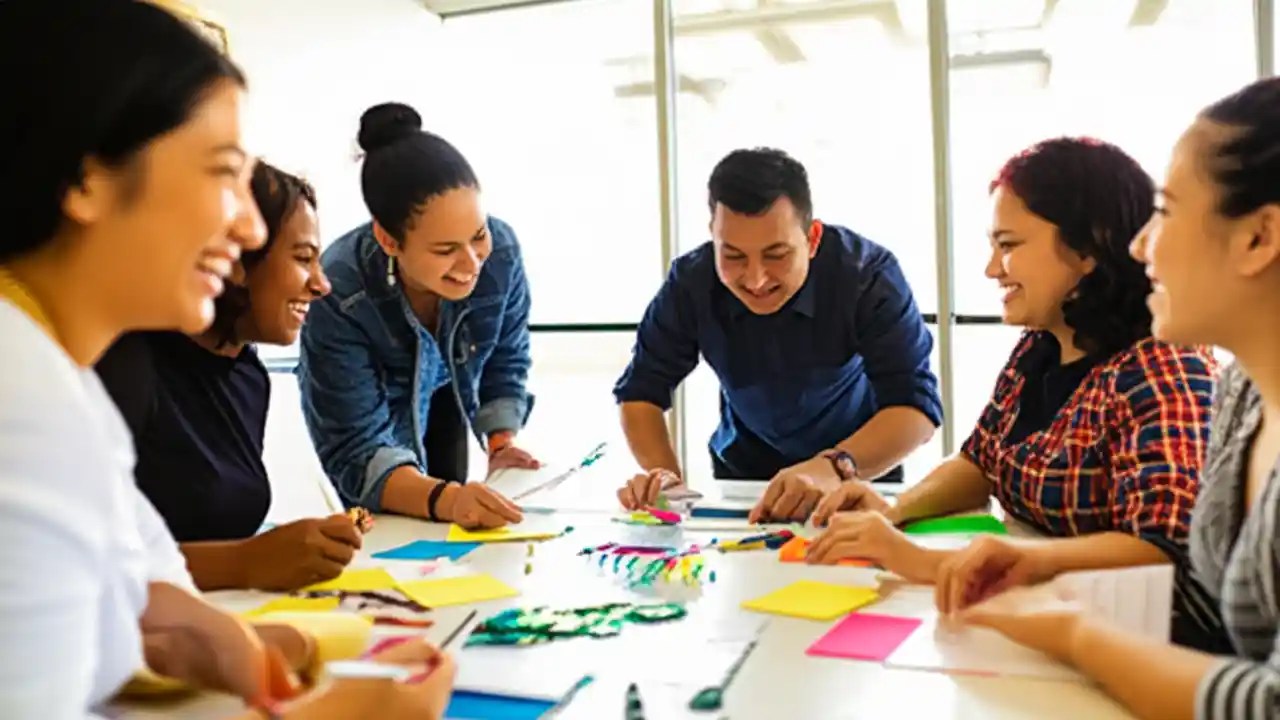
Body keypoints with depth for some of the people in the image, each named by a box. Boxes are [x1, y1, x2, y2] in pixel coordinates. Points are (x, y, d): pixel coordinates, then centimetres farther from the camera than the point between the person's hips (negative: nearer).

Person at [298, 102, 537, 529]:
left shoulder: (501, 251, -33)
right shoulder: (338, 296, -42)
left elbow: (506, 365, -13)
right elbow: (357, 451, -42)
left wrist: (501, 444, -26)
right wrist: (444, 499, -59)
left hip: (446, 398, 3)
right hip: (372, 411, -3)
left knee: (449, 526, 15)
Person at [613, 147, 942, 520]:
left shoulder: (869, 274, -24)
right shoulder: (690, 282, -18)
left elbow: (917, 405, -29)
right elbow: (641, 390, -9)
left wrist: (836, 466, -47)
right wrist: (663, 474, -27)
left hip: (860, 472, -1)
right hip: (742, 471, 2)